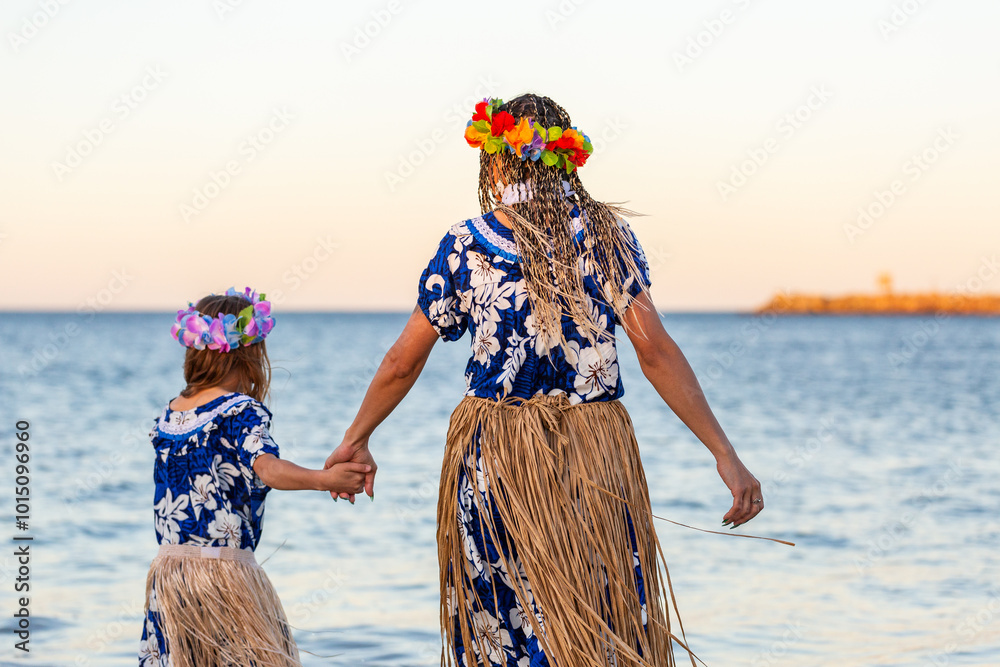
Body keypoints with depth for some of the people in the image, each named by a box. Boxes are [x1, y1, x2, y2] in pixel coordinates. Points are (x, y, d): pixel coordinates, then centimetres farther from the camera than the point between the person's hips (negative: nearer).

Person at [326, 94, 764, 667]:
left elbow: (403, 364, 5)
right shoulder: (607, 233, 0)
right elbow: (655, 351, -9)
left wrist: (357, 439, 21)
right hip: (596, 458, 0)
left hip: (491, 461, 0)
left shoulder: (465, 246, 0)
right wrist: (726, 455, -9)